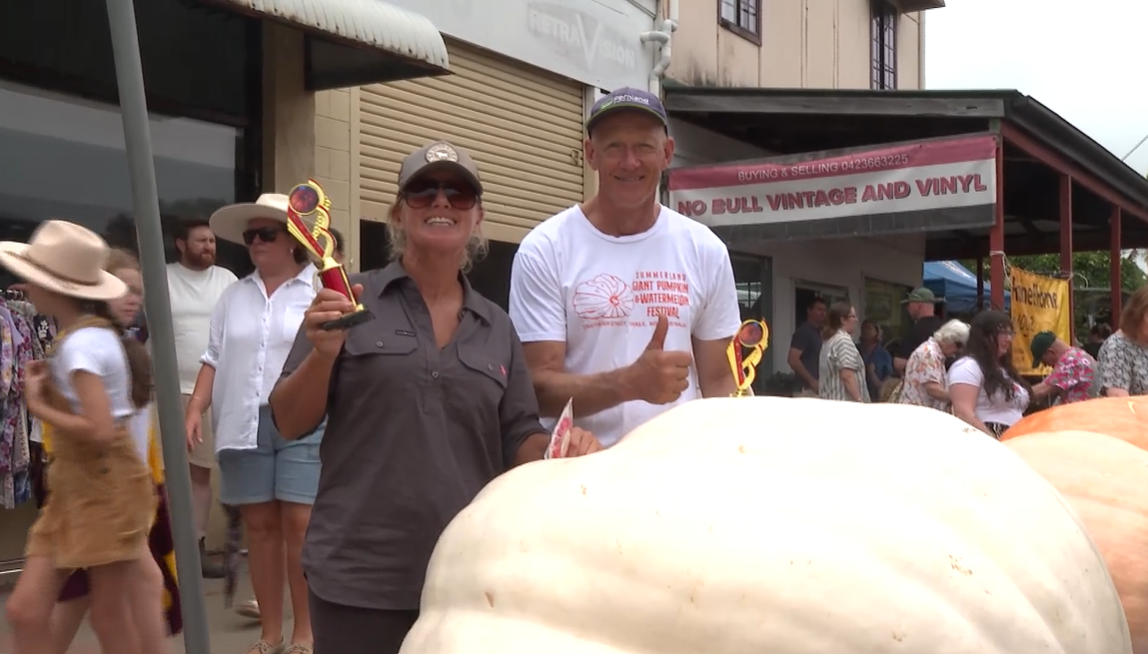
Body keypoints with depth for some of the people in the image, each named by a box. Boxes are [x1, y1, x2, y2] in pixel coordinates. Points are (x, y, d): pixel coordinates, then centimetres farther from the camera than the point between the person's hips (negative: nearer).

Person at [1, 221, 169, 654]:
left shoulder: (80, 343, -18)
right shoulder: (92, 332, 11)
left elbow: (100, 429, -27)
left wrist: (37, 404, -14)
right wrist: (49, 386, 6)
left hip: (105, 487, -9)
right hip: (76, 488, 10)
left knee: (109, 618, 2)